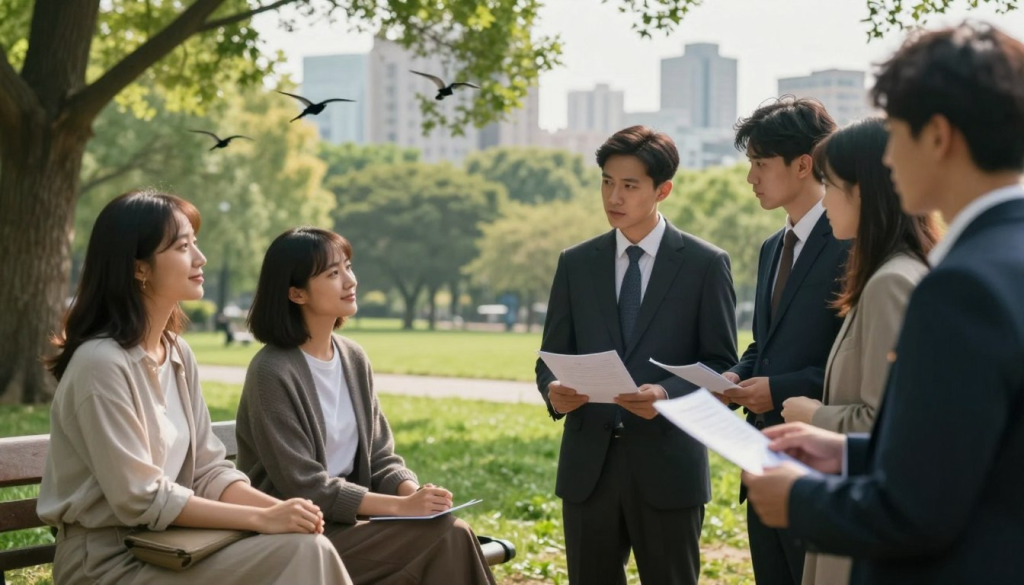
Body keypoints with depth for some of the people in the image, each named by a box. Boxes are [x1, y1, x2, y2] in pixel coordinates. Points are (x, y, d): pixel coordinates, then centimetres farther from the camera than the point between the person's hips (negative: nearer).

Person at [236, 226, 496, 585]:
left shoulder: (354, 360, 8)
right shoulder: (272, 372, -14)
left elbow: (380, 458, 9)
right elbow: (305, 488, -18)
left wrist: (414, 493, -13)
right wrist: (402, 506, -21)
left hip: (350, 518, 6)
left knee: (454, 534, -19)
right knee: (445, 537, -21)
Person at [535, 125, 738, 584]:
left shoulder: (705, 264, 0)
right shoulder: (575, 263, 9)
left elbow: (722, 367, -1)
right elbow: (551, 358, 10)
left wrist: (667, 392, -20)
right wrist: (553, 391, -13)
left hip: (666, 465, -3)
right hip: (588, 464, 3)